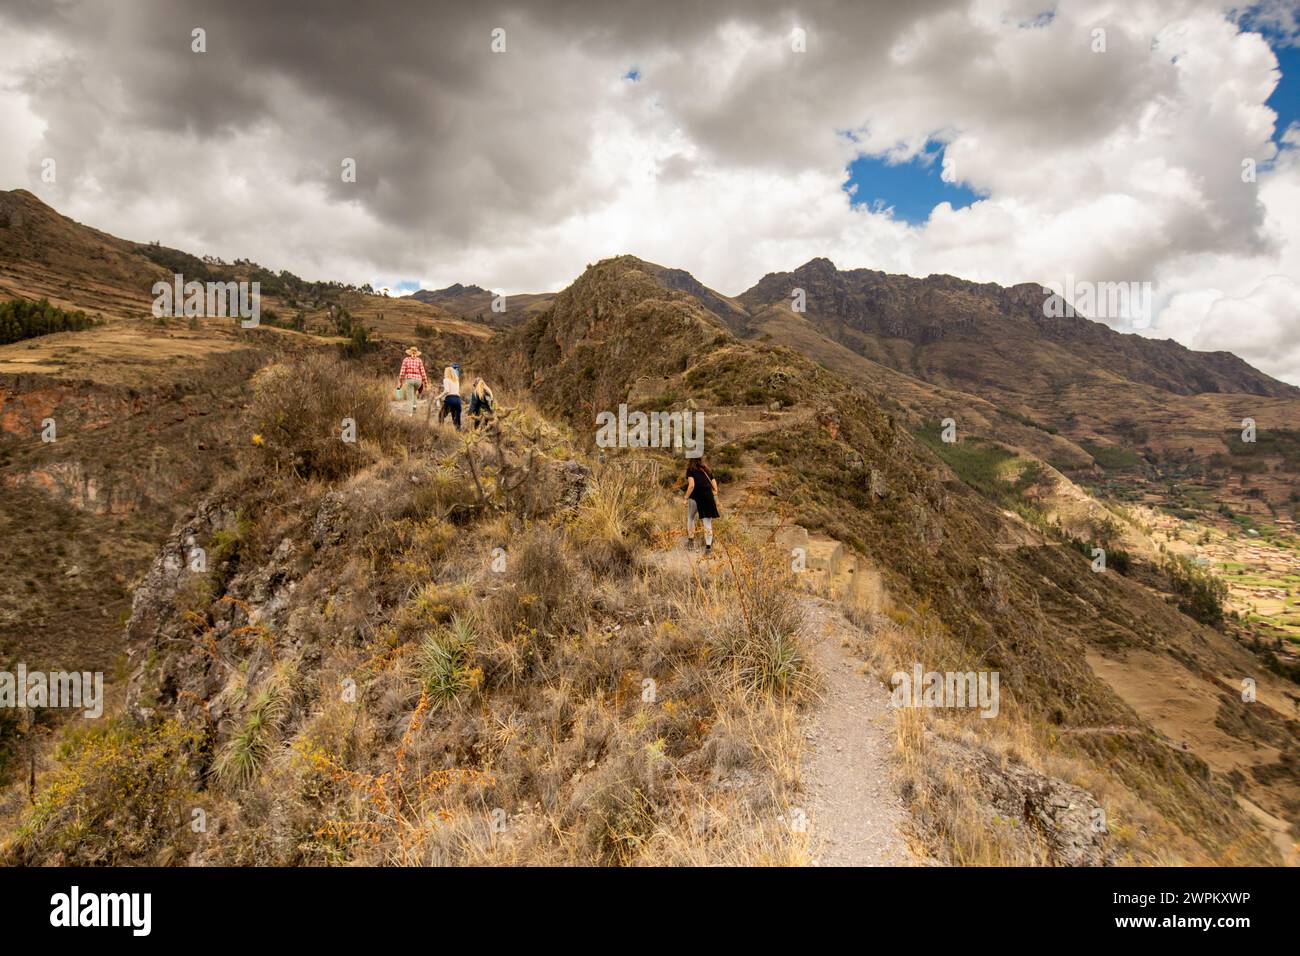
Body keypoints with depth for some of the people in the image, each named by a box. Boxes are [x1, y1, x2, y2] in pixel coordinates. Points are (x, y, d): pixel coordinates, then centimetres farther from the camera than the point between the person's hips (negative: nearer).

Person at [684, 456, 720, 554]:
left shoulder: (690, 470, -2)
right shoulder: (707, 470, 13)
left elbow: (691, 485, -16)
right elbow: (715, 486, 10)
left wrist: (686, 498, -9)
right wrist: (715, 499, 18)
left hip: (695, 498, -3)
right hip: (708, 498, 3)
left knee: (690, 518, 22)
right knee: (707, 523, 5)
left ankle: (691, 541, 26)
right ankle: (708, 547, 1)